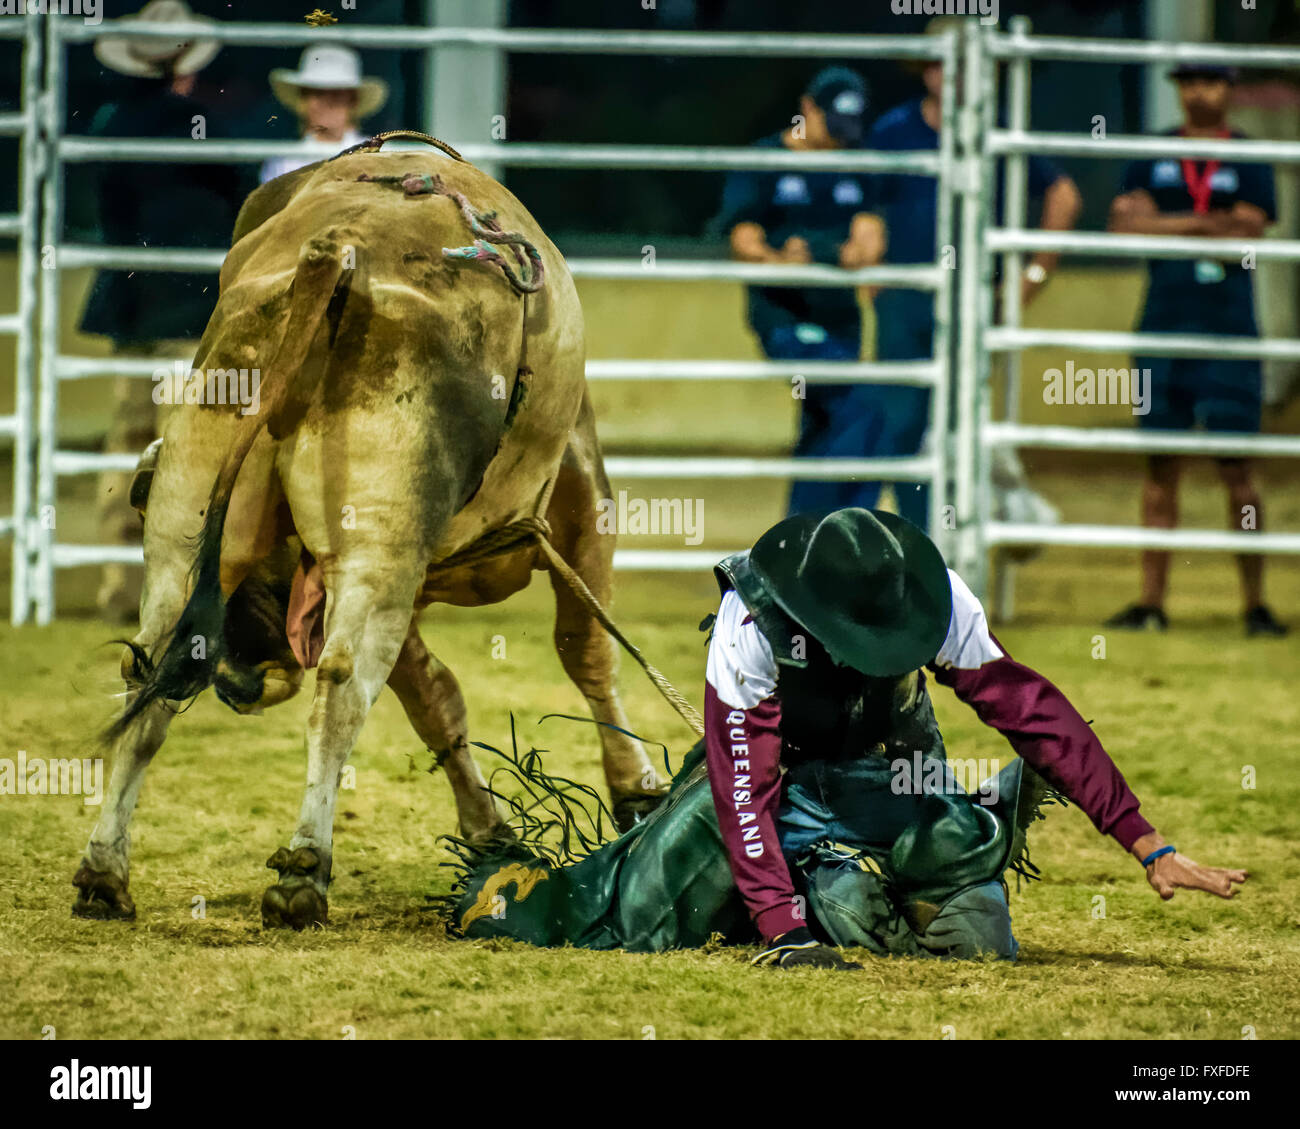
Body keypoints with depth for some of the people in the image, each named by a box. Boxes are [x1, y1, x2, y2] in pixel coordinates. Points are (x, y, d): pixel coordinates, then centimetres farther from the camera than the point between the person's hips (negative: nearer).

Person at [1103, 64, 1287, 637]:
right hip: (1162, 330, 2)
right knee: (1161, 467, 5)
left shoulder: (1250, 161, 4)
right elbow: (1124, 224, -4)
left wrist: (1160, 223, -11)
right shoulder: (1151, 156, 10)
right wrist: (1204, 223, -12)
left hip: (1228, 334, -2)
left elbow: (1241, 241, -9)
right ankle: (1151, 601, 9)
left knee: (1237, 470, -4)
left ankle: (1255, 602, 0)